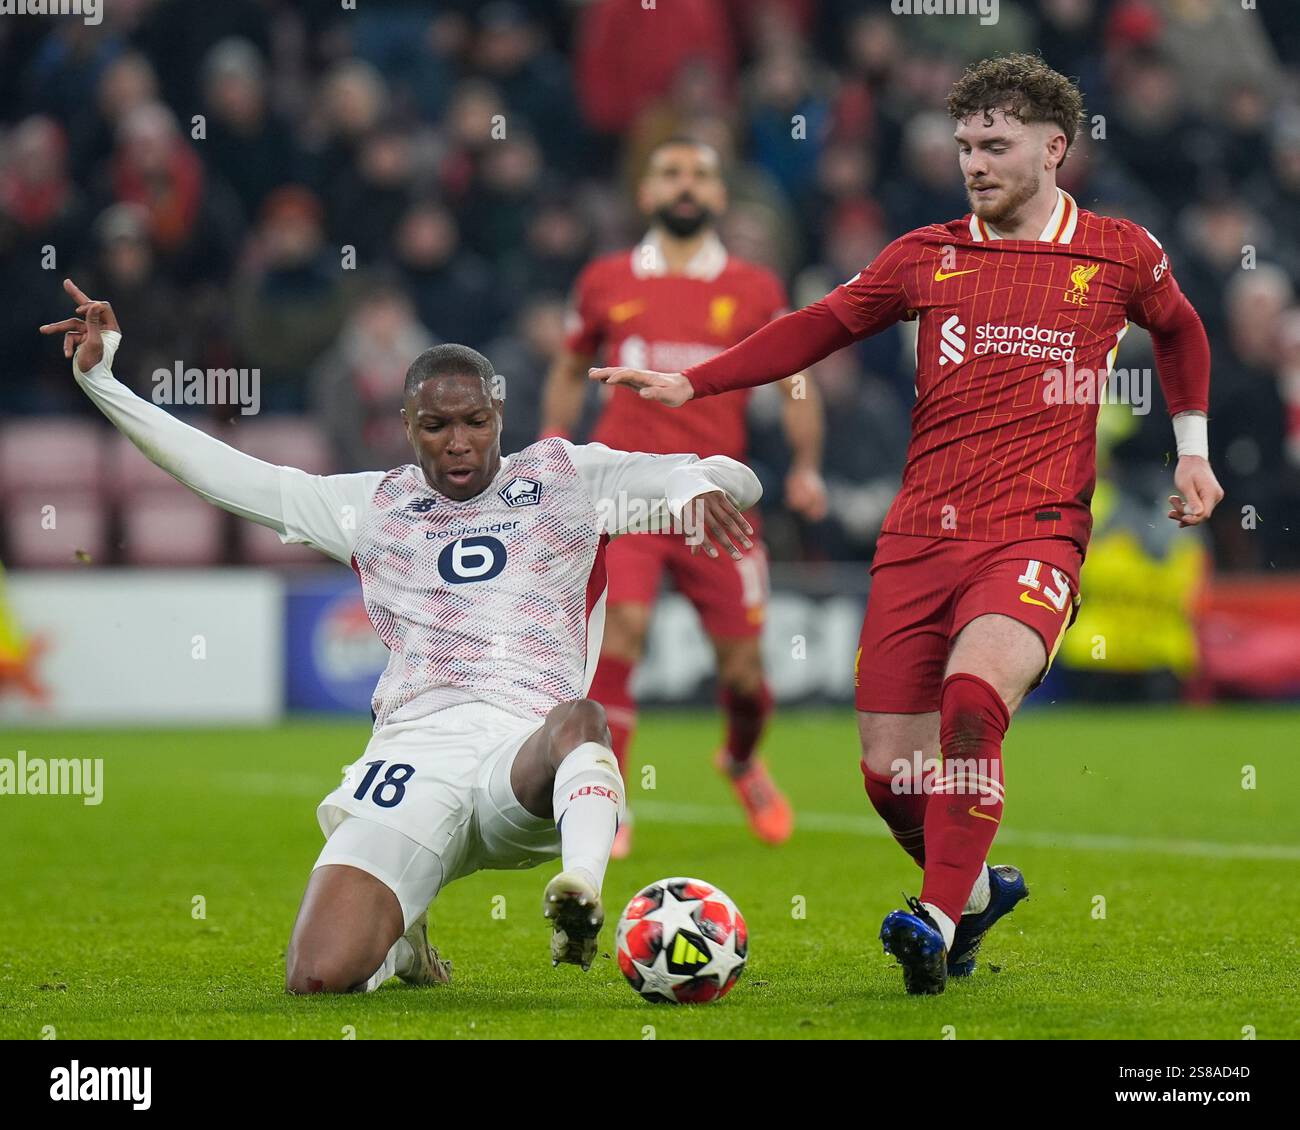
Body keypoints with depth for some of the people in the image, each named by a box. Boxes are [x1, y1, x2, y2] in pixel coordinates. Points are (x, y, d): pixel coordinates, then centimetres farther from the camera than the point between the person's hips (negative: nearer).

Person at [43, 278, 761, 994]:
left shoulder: (566, 479, 19)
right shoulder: (372, 505, 23)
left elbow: (736, 479, 14)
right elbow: (221, 473, 23)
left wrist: (699, 483, -11)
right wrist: (100, 380, 18)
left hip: (528, 757, -2)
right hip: (412, 749, 2)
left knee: (580, 720, -40)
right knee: (318, 977, -16)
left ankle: (580, 896, -61)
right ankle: (397, 936, 17)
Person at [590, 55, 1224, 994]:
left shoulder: (1121, 255, 6)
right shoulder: (929, 256, 10)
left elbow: (1180, 329, 26)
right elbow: (821, 327, 14)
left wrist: (1192, 450, 22)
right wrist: (693, 382, 5)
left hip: (1034, 534, -3)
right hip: (920, 535, 3)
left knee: (972, 698, -31)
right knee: (890, 772, -2)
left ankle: (939, 920, -22)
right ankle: (976, 889, 28)